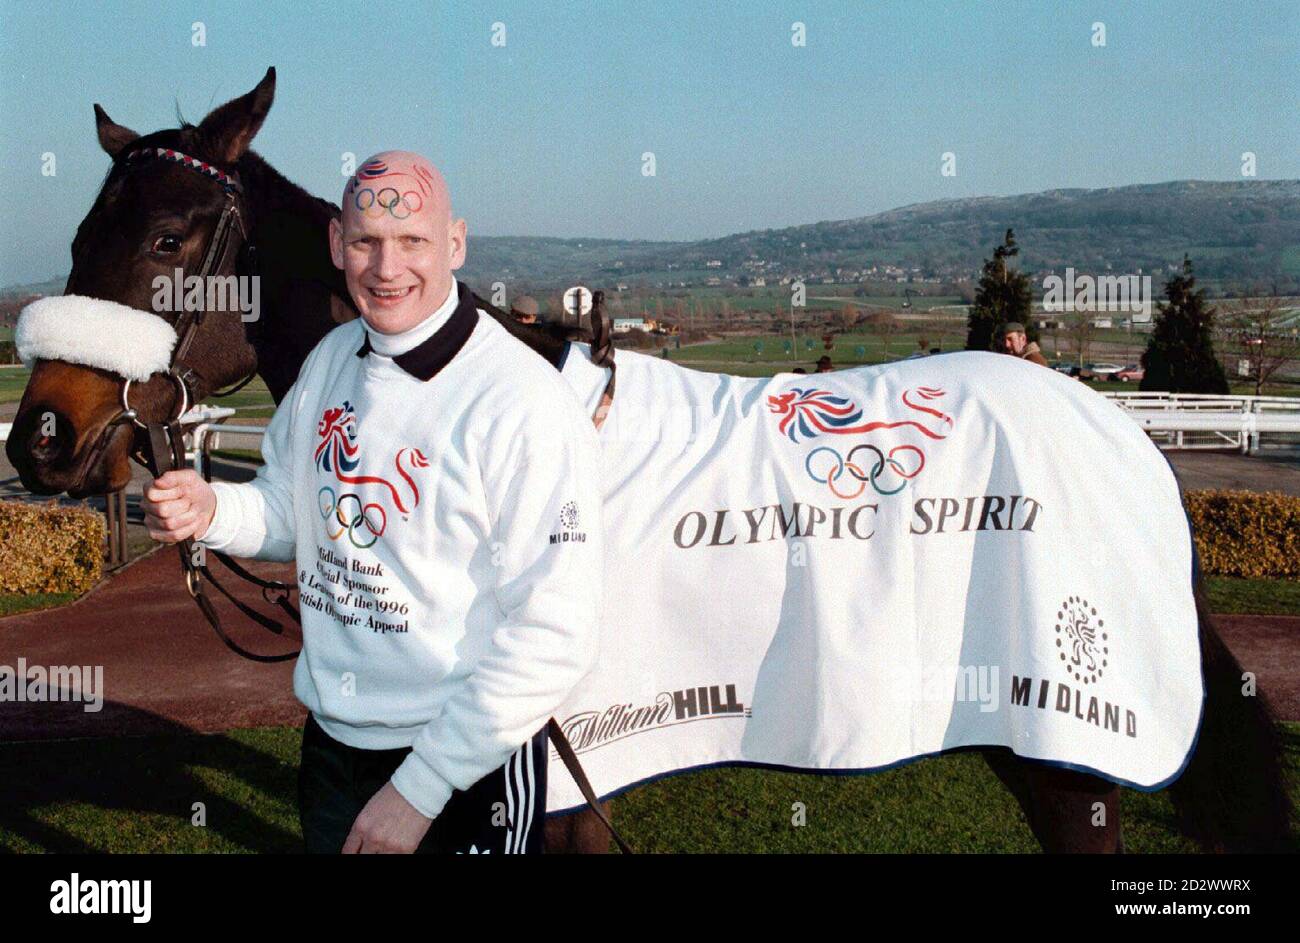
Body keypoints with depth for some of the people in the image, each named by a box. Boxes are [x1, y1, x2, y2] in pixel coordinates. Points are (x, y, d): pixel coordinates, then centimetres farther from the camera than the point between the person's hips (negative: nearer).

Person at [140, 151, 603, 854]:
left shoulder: (523, 406, -23)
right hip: (329, 741, 6)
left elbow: (553, 639, -23)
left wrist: (418, 789, -20)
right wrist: (213, 512, -9)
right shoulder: (329, 360, 0)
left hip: (469, 767, -6)